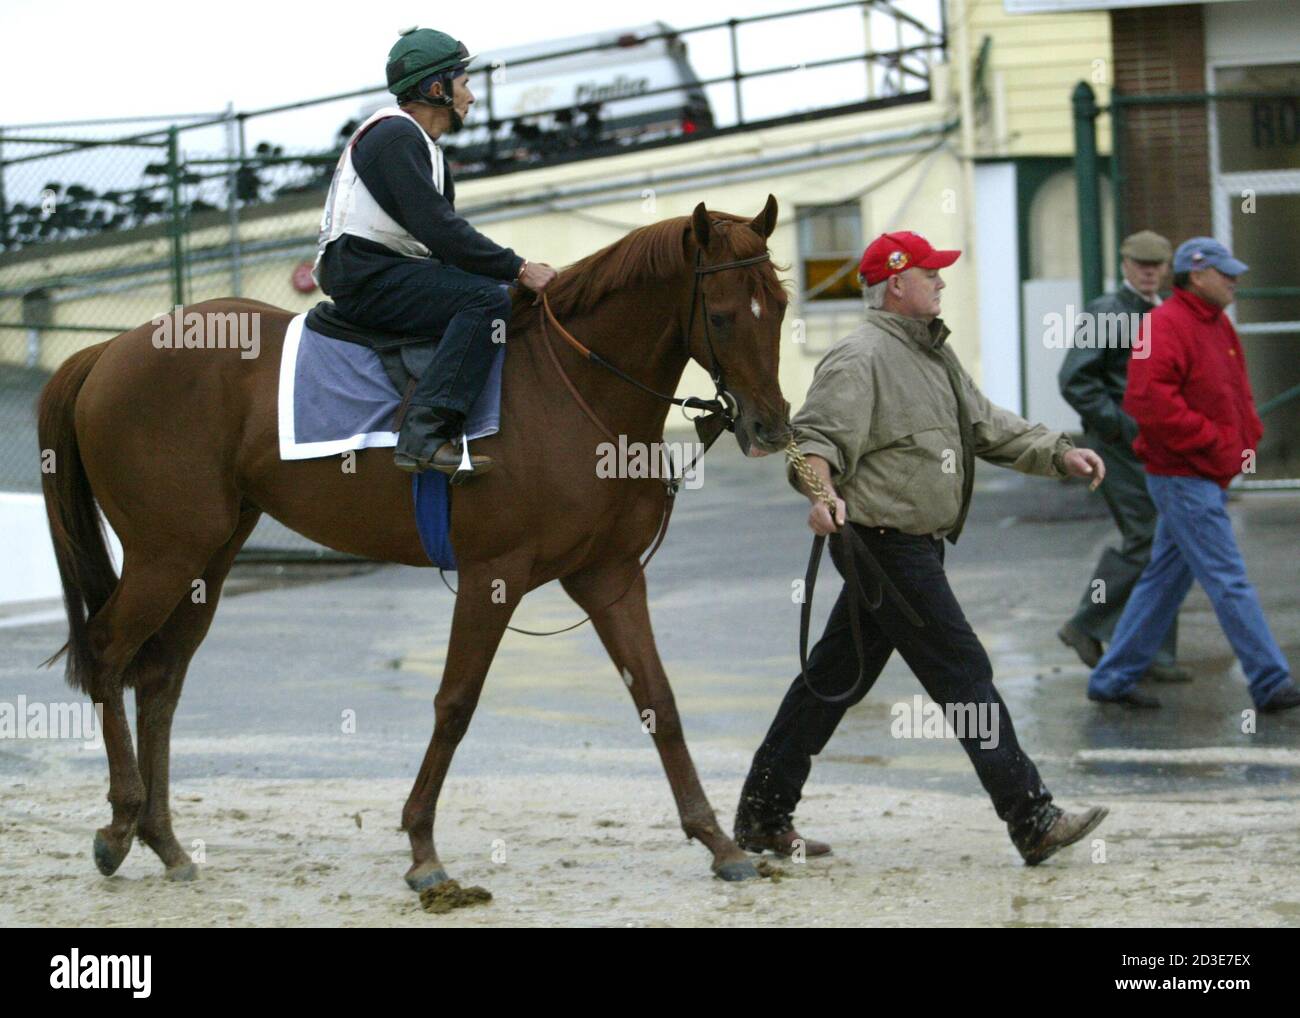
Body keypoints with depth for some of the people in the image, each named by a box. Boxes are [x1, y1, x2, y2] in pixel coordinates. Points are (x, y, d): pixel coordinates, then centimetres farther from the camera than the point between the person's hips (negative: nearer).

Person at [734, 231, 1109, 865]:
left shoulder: (933, 355, 19)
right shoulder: (860, 358, -13)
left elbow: (986, 426, 22)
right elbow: (817, 436, -22)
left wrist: (1060, 455, 12)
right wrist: (821, 492, -41)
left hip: (916, 546, 10)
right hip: (887, 545, -10)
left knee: (835, 680, 13)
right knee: (964, 675, -9)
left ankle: (763, 818, 18)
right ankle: (1033, 822, -7)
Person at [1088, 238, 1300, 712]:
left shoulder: (1218, 326, 16)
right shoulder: (1166, 325, -15)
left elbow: (1236, 392, 25)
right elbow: (1147, 397, -25)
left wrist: (1248, 438, 8)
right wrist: (1207, 438, -21)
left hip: (1207, 477, 10)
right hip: (1183, 476, -10)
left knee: (1165, 580, 13)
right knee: (1229, 582, -9)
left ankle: (1112, 678, 18)